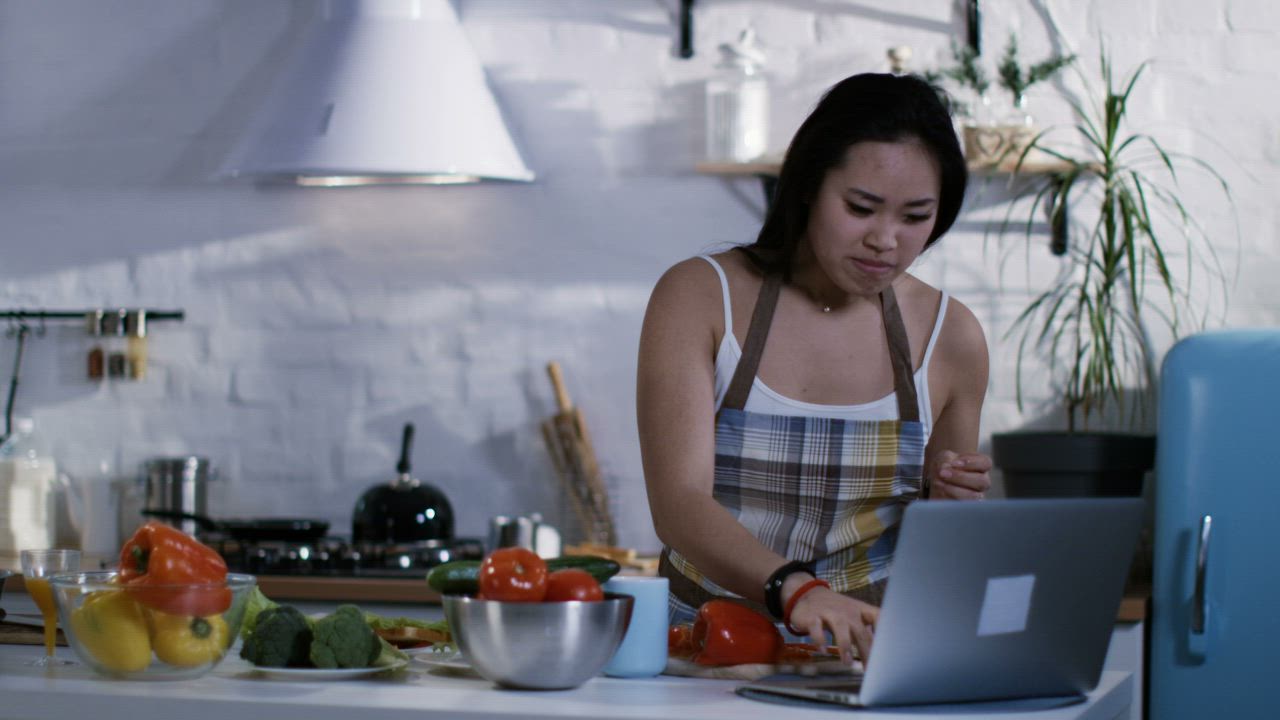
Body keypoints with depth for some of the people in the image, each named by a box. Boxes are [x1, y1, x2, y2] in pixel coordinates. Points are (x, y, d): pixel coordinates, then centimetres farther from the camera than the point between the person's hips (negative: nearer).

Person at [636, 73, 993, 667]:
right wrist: (794, 590, -35)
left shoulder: (949, 337, 4)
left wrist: (949, 508, -5)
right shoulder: (701, 297, -4)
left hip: (864, 656, 2)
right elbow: (677, 504, -18)